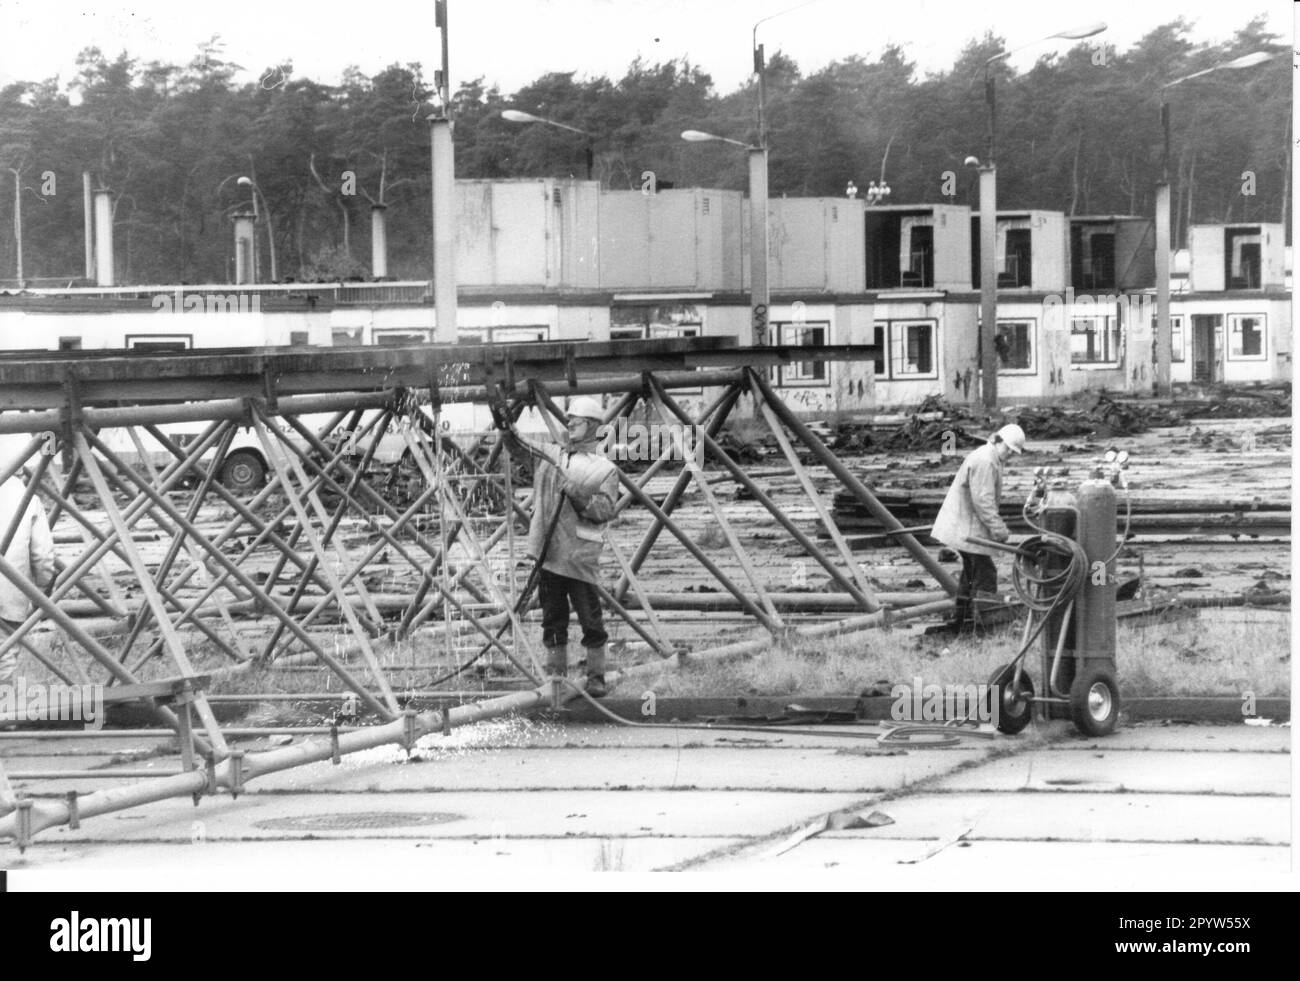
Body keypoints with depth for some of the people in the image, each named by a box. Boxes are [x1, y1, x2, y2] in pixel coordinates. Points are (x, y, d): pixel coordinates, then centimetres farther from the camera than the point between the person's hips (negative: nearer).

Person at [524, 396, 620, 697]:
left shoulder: (605, 469, 1)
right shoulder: (552, 455, 13)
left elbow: (605, 510, -8)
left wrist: (579, 496, -22)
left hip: (580, 556, -4)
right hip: (548, 552, 4)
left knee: (590, 619, -3)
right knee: (553, 618, 7)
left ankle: (596, 677, 6)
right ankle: (555, 675, 13)